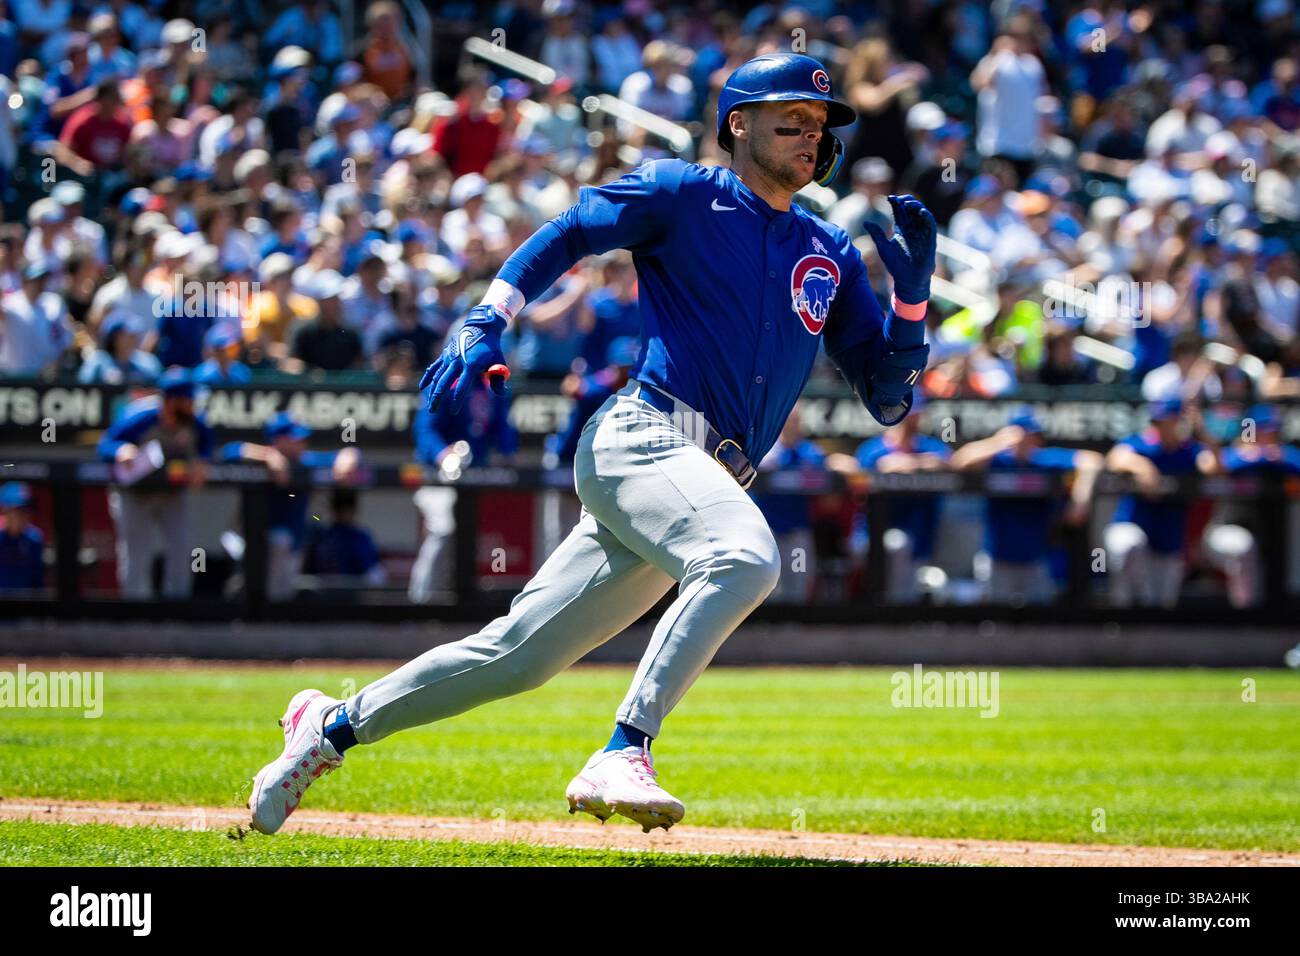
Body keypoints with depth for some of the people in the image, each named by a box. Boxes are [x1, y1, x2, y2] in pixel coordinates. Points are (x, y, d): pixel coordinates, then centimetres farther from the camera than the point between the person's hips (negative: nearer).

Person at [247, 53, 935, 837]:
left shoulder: (832, 256, 19)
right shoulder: (684, 196, 4)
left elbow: (888, 397, 16)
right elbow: (564, 236, 6)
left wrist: (913, 291, 0)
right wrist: (483, 326, -7)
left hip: (712, 479, 6)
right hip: (640, 439, -6)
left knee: (520, 653, 6)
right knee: (746, 557, -35)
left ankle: (334, 727, 23)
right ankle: (621, 758, -36)